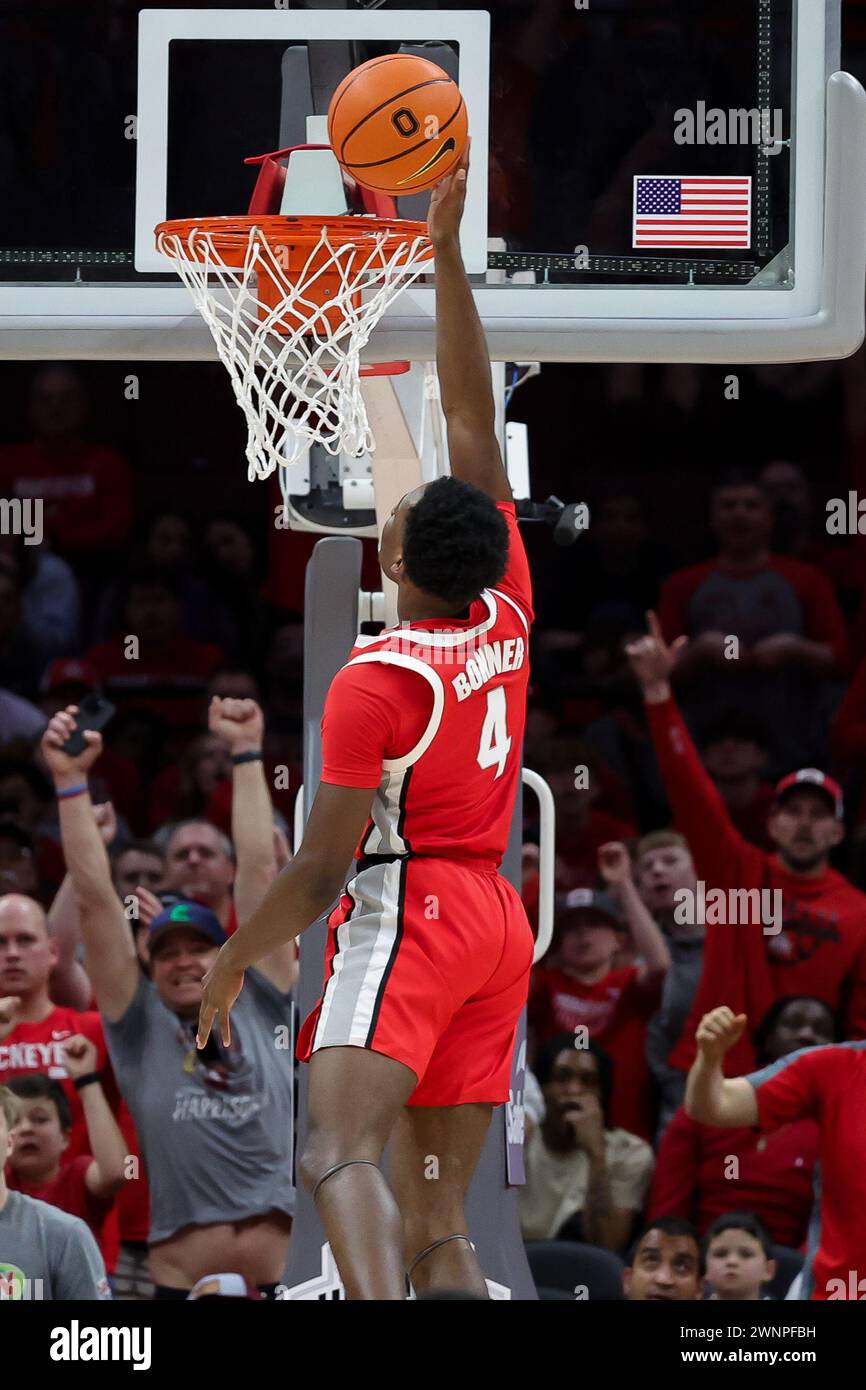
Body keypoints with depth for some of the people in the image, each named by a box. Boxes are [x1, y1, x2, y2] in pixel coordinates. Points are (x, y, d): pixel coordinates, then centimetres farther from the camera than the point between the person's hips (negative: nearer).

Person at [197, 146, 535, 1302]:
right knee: (437, 1220, 7)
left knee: (340, 1153, -23)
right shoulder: (509, 618, 6)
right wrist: (447, 254, 13)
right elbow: (473, 418, 12)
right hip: (500, 918, 8)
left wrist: (233, 965, 2)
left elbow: (324, 864, -10)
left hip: (407, 914, -8)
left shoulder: (378, 679, -11)